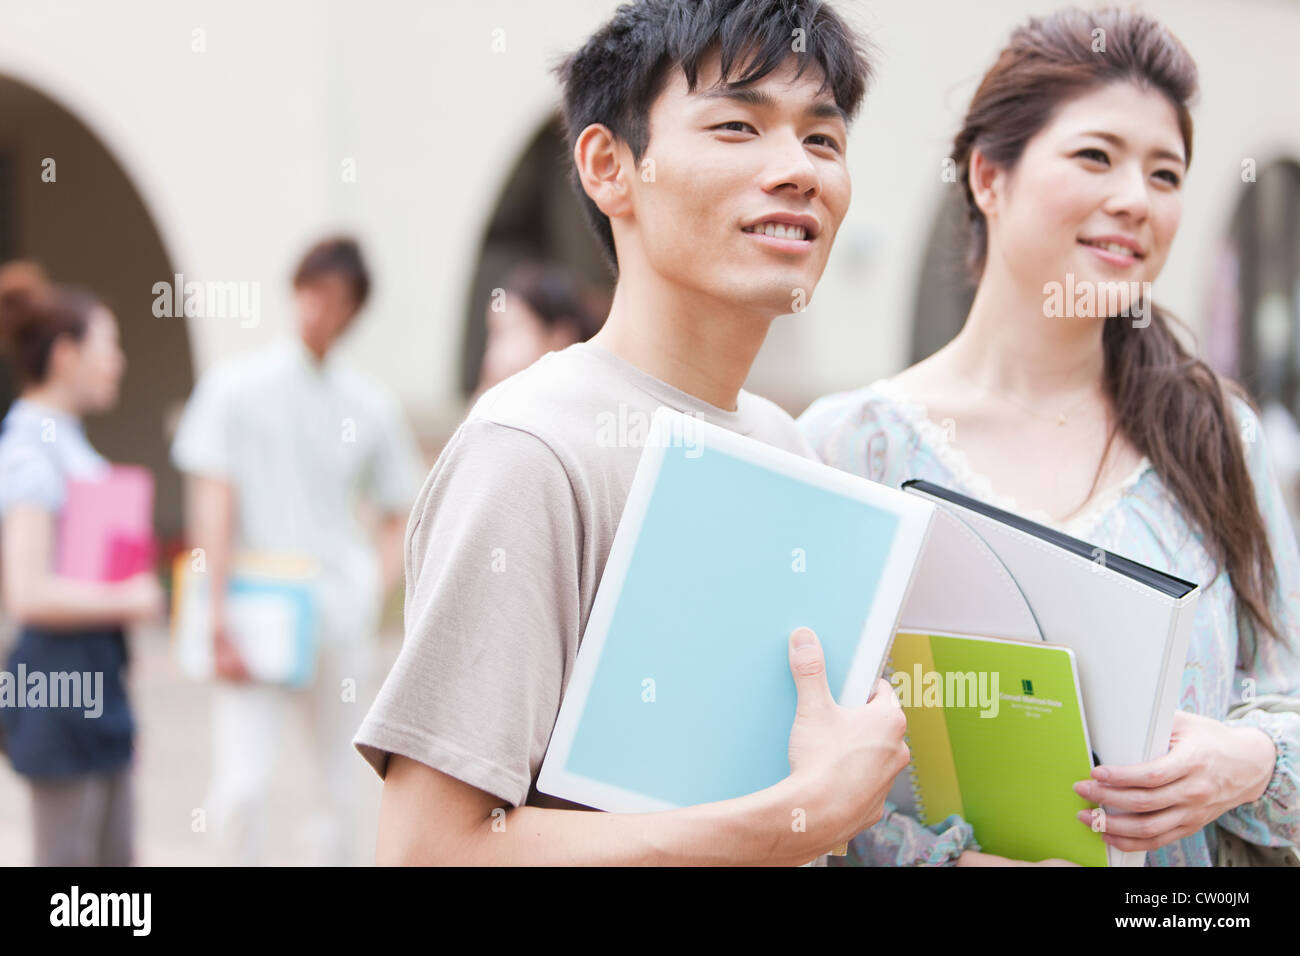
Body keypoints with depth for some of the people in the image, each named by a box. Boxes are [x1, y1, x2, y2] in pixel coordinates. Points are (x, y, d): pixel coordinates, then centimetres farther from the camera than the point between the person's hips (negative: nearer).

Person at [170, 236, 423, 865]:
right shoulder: (235, 386, 0)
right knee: (240, 788, -14)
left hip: (338, 625, 3)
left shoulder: (371, 405, 7)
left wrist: (371, 592, -2)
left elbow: (400, 518, 14)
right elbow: (212, 505, -5)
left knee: (341, 789, 7)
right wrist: (218, 611, -12)